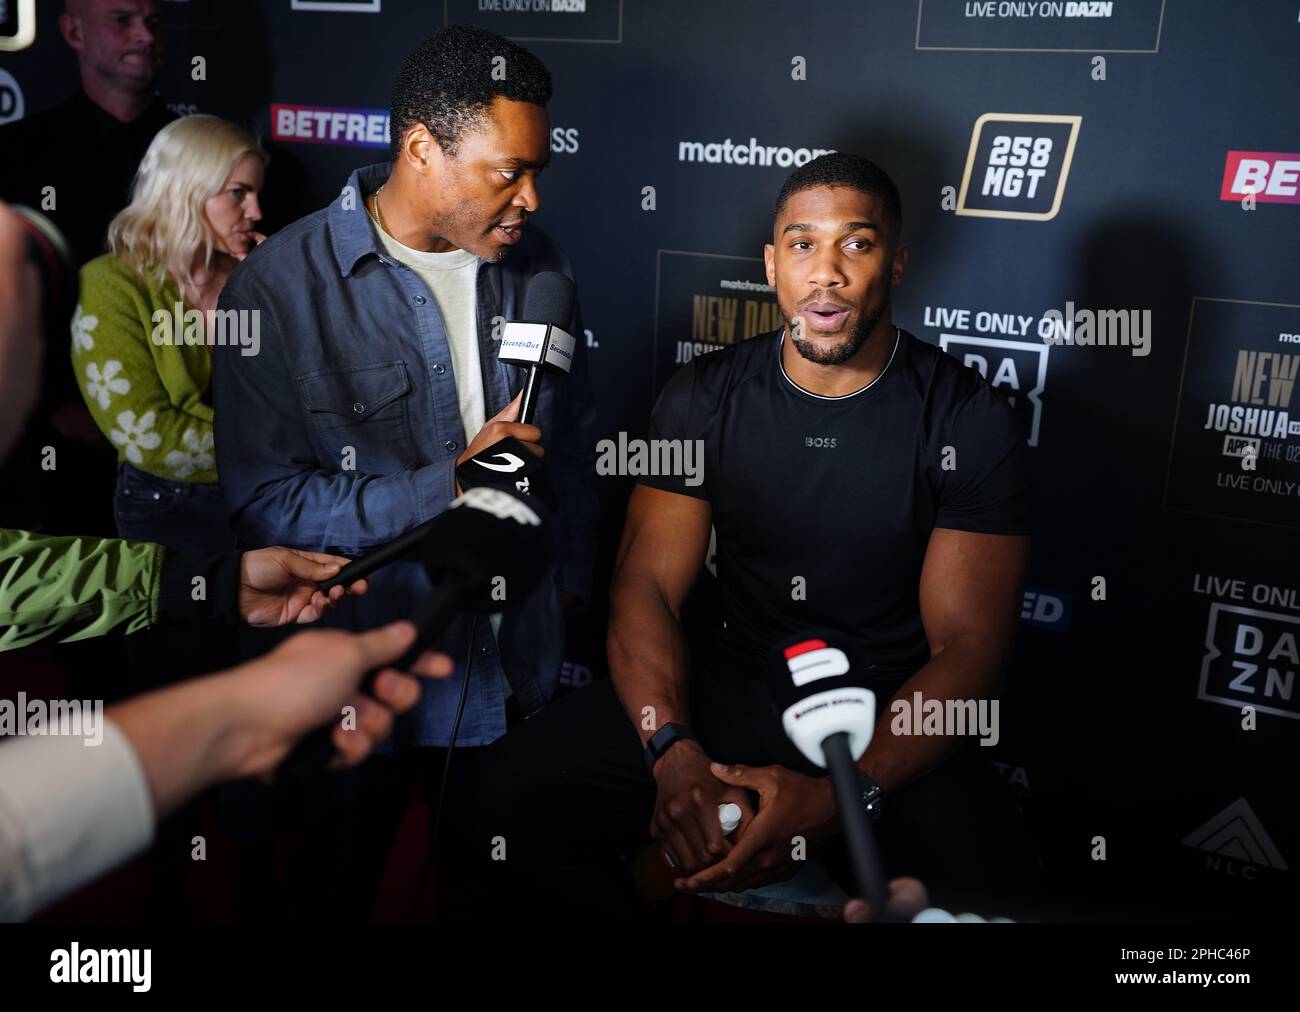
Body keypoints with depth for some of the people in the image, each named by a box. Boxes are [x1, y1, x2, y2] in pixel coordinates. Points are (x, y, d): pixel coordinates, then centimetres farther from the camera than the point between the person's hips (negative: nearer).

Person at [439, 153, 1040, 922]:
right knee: (497, 801, -17)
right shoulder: (707, 397, 2)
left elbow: (968, 648, -9)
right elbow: (647, 586, -3)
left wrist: (838, 798, -24)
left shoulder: (971, 423, -6)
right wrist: (674, 752, -22)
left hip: (894, 719, -2)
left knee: (988, 890, -32)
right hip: (729, 688, 2)